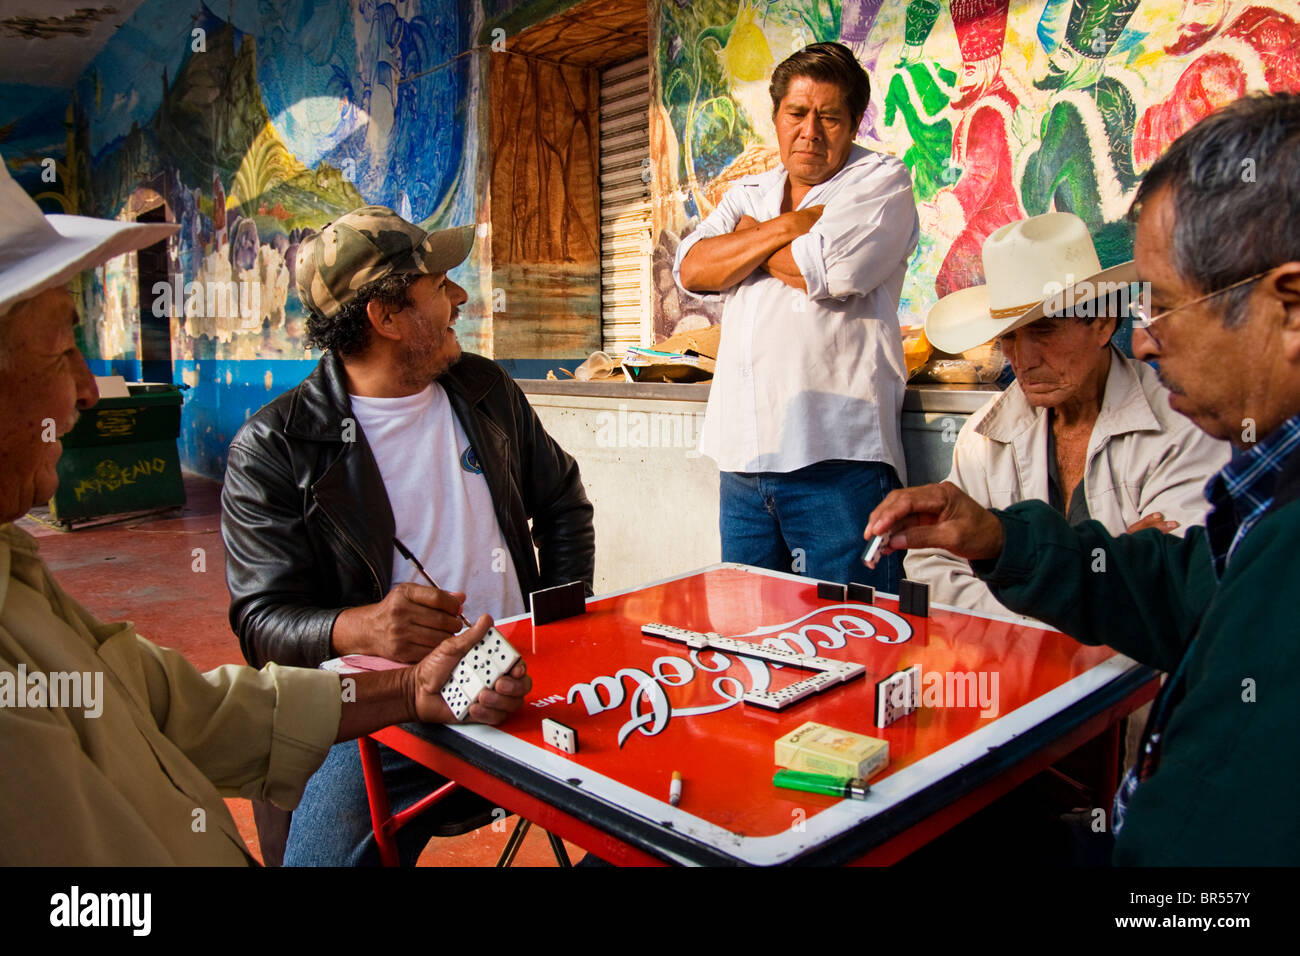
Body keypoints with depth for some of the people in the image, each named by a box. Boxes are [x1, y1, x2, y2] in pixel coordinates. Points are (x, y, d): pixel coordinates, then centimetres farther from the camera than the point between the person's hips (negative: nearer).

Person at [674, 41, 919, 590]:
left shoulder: (881, 182, 4)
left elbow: (825, 271, -14)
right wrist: (786, 225, -4)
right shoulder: (748, 193, 20)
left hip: (837, 459, -5)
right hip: (743, 460, 5)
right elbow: (692, 269, 4)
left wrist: (749, 235, 4)